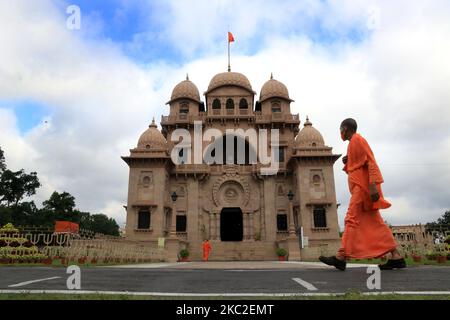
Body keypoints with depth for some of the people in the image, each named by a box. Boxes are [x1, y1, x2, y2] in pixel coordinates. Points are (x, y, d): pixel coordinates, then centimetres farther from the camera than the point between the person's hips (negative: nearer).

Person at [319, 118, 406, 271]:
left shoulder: (357, 139, -6)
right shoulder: (354, 143, 23)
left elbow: (370, 161, -17)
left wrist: (372, 185, -25)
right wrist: (347, 163, 8)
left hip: (363, 185, -10)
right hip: (361, 185, 10)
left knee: (352, 219, -13)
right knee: (375, 223, 5)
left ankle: (341, 257, -14)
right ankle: (396, 257, 4)